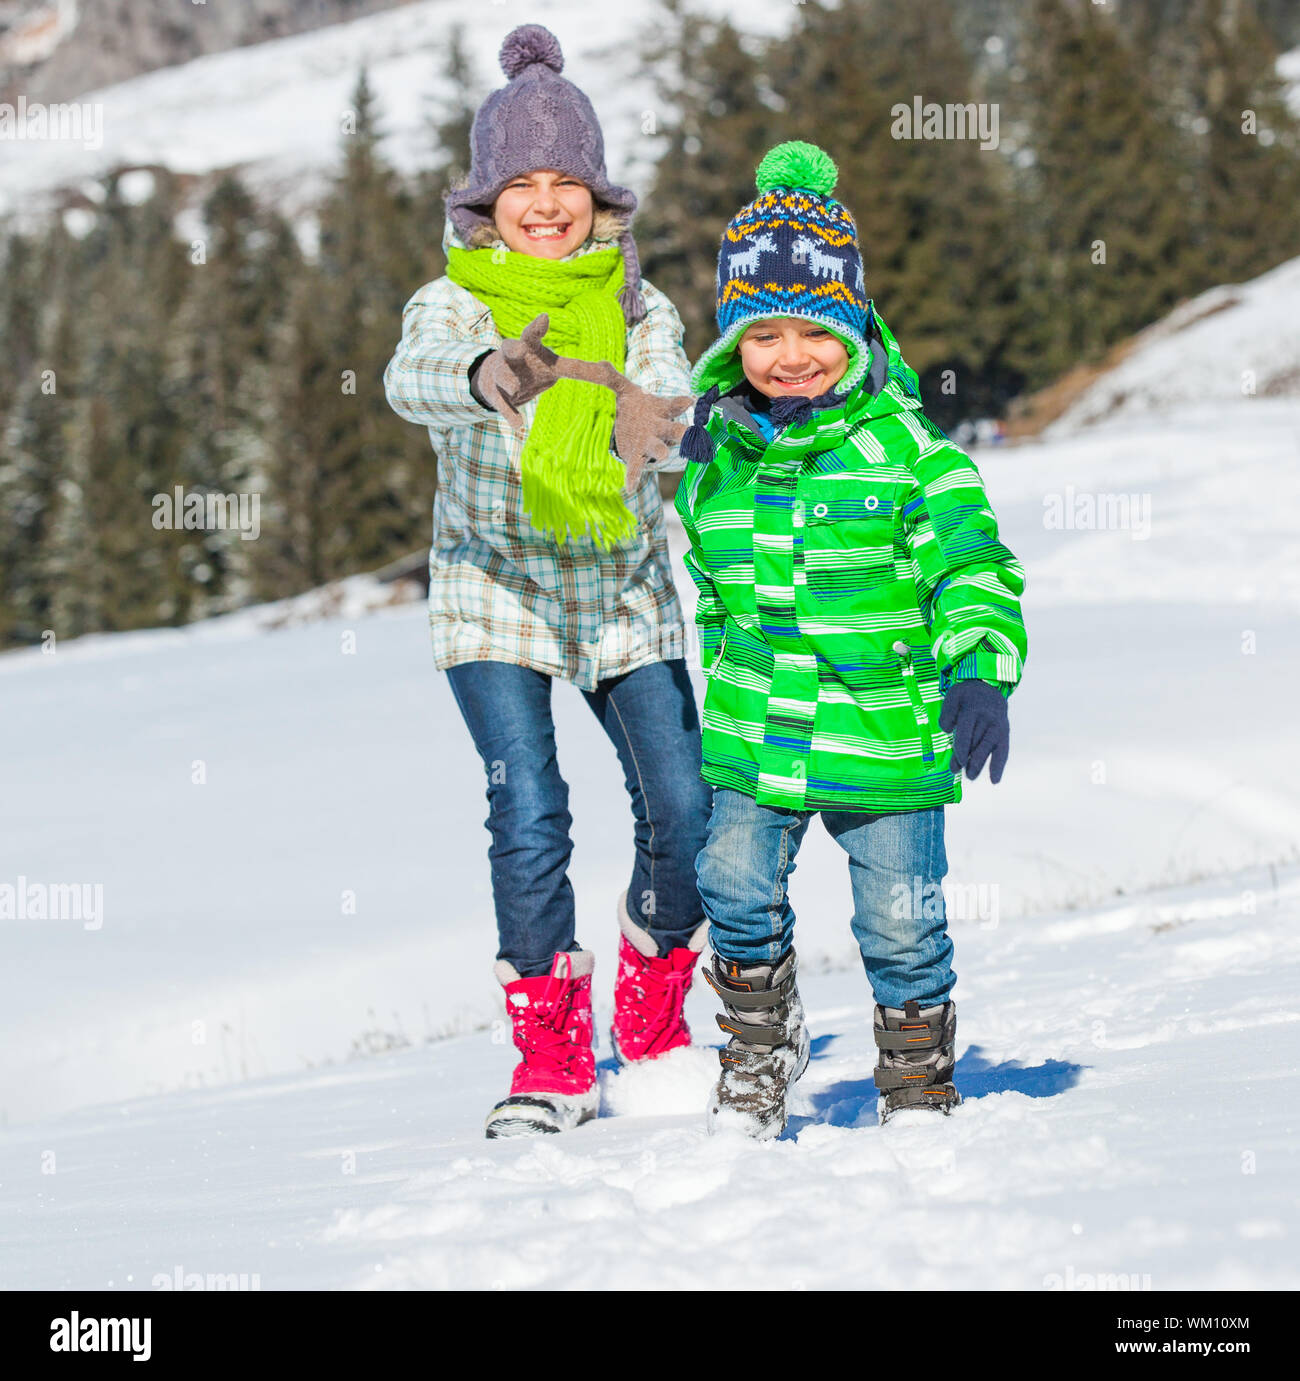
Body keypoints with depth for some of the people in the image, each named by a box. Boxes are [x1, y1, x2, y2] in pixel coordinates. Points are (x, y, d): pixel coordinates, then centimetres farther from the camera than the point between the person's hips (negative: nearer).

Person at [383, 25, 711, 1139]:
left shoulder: (639, 309, 0)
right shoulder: (455, 304, -8)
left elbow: (670, 400, -19)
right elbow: (415, 379, -31)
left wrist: (643, 430, -45)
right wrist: (493, 375, -55)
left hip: (625, 589, 2)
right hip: (495, 590, -2)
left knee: (687, 813, -4)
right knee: (529, 818, -13)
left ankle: (654, 1023, 19)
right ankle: (552, 1056, 0)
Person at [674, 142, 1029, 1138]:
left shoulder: (905, 448, -7)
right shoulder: (714, 457, 6)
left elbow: (975, 568, -8)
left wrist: (980, 675, -21)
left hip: (885, 741, -3)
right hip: (753, 738, 3)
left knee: (902, 924, 4)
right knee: (737, 892, -6)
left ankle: (921, 1085, 24)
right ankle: (761, 1046, 21)